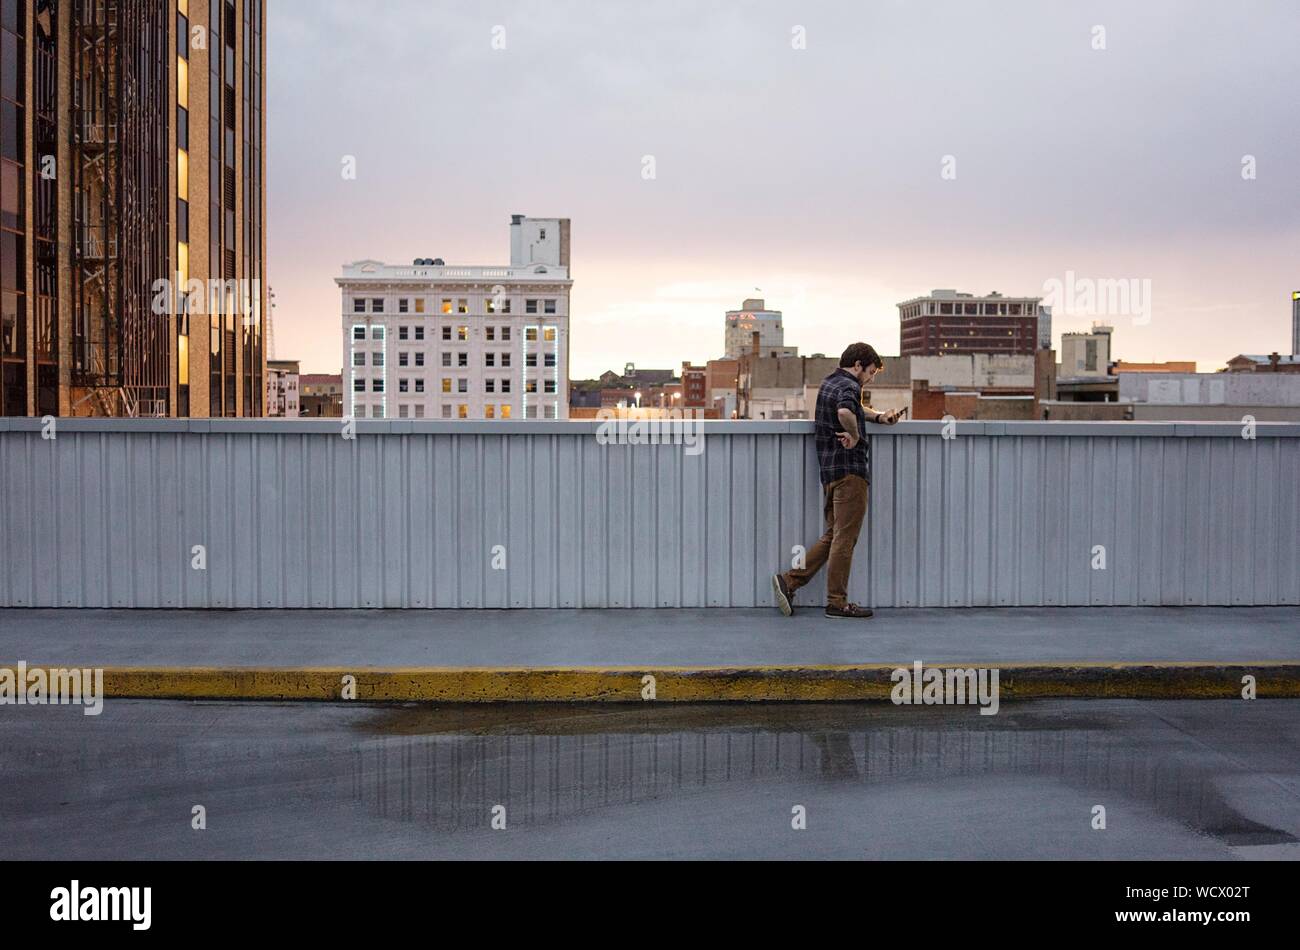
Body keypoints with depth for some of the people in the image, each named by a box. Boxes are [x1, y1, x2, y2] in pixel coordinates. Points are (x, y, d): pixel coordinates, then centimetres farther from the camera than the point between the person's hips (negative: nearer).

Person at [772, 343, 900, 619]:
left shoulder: (829, 382, 19)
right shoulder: (848, 386, -11)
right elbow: (845, 412, -35)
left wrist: (879, 417, 23)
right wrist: (854, 435, -18)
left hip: (830, 471, 9)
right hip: (850, 471, -9)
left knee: (832, 536, 14)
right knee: (845, 538, -3)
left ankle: (789, 581, 8)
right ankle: (837, 603, 2)